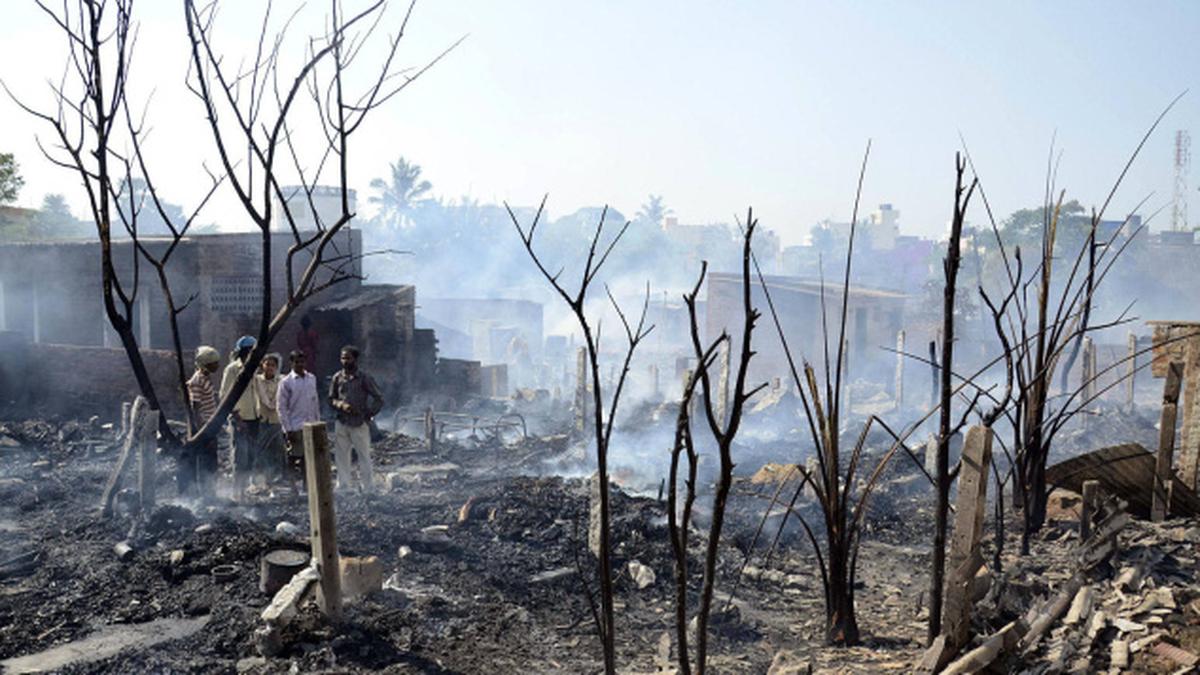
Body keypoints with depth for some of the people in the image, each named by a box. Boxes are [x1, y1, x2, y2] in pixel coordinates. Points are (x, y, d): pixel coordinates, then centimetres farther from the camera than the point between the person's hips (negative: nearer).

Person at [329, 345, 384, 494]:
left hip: (360, 424, -3)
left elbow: (379, 399, -1)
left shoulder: (364, 378, -4)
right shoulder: (337, 378, 5)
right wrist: (342, 405, -10)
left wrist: (368, 414, -7)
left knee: (364, 457, 1)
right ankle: (343, 486, 19)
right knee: (341, 456, 8)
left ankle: (366, 488, 7)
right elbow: (331, 399, 9)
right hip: (342, 424, 3)